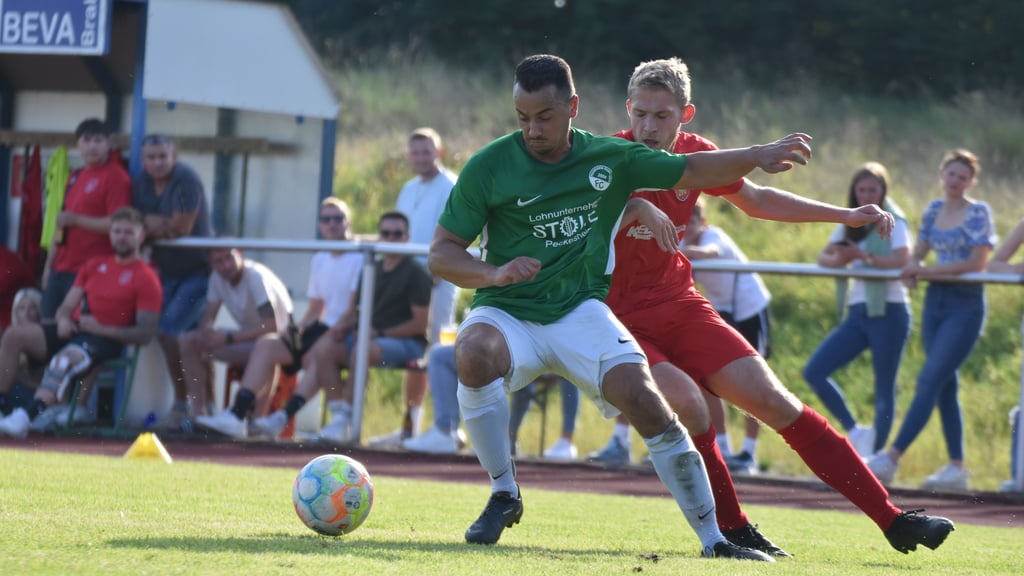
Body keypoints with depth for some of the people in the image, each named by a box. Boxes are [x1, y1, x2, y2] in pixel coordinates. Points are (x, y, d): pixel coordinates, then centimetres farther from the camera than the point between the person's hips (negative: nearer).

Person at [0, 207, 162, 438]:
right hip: (72, 330, 7)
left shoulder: (146, 278, 1)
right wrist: (63, 321, -6)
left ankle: (27, 417, -53)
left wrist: (101, 329, -16)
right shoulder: (94, 266, 21)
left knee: (63, 359, -39)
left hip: (105, 340, -7)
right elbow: (66, 307, 19)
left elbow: (145, 333, -7)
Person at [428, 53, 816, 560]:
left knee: (646, 403, -21)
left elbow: (691, 172, 14)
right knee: (474, 356, -36)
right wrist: (495, 272, -25)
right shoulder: (489, 166, -7)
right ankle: (504, 496, -15)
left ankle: (713, 541, -10)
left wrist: (757, 155, 1)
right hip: (507, 312, -1)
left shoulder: (610, 158, 1)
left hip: (580, 310, 1)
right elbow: (441, 255, -6)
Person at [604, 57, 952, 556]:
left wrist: (847, 215, 18)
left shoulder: (694, 155, 2)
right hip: (616, 321, -5)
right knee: (684, 400, -29)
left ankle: (892, 519, -2)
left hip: (678, 308, 5)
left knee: (774, 400, -4)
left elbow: (756, 200, 20)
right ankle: (732, 531, -11)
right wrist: (634, 208, -40)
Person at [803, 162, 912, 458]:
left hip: (888, 312, -6)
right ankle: (855, 433, 2)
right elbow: (823, 256, 10)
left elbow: (903, 259, -19)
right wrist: (836, 260, -13)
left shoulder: (893, 222, -3)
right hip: (858, 312, 6)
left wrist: (864, 257, -29)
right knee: (814, 371, -5)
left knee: (884, 390, -4)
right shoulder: (850, 224, 15)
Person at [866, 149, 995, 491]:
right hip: (935, 302, 7)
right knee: (945, 386, 7)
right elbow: (917, 254, 15)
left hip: (965, 305, -7)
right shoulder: (934, 210, 11)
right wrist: (914, 268, -9)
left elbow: (977, 262, -15)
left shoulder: (978, 213, -7)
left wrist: (930, 271, -17)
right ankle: (956, 468, 11)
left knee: (930, 381, -12)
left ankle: (892, 458, -18)